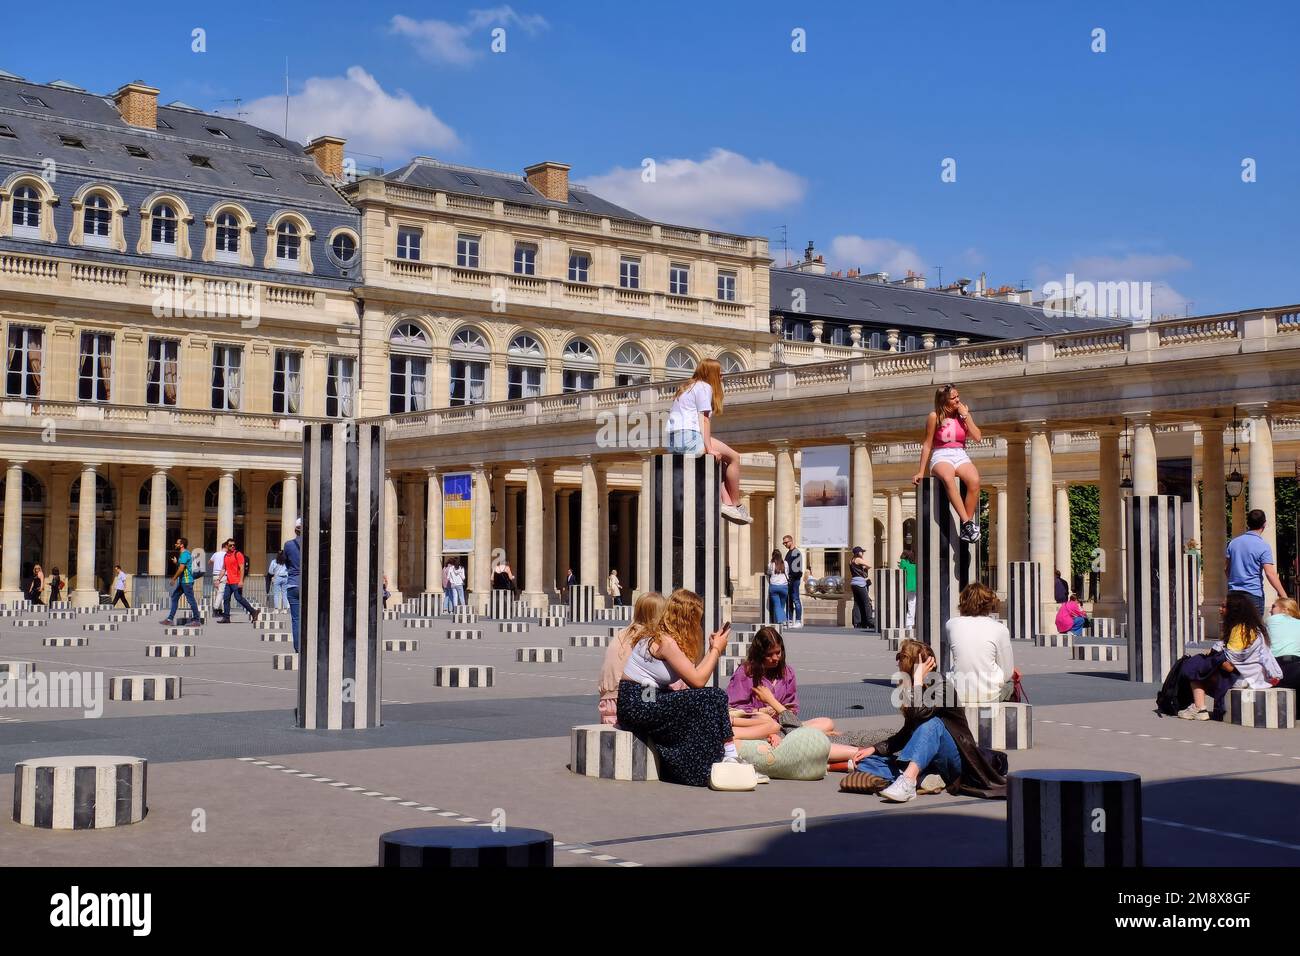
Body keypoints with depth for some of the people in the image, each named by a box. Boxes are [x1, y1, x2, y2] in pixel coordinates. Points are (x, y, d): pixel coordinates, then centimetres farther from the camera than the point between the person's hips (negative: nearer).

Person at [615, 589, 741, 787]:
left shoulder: (671, 639, 11)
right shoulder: (665, 641, -16)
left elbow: (694, 678, 5)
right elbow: (698, 680, -16)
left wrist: (712, 649, 10)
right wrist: (717, 650, -6)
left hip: (649, 700, 9)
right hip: (637, 705, -9)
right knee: (714, 698, -17)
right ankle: (729, 756, -7)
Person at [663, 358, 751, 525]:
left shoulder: (687, 387, 28)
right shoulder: (705, 387, 1)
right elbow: (704, 418, -9)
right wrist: (709, 448, -15)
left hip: (672, 441, 9)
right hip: (689, 437, -9)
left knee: (720, 461, 20)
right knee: (733, 457, 2)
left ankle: (727, 503, 2)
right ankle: (736, 505, 2)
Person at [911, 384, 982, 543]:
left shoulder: (963, 414, 12)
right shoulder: (934, 417, 3)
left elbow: (977, 437, 2)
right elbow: (927, 445, 6)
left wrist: (966, 416, -2)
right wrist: (921, 471, 5)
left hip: (961, 456, 3)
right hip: (941, 457, -3)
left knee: (974, 481, -33)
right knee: (948, 479, -41)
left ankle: (966, 529, -32)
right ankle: (967, 523, -45)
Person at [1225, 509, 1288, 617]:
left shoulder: (1233, 542, 6)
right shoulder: (1263, 546, -10)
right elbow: (1270, 573, -17)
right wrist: (1283, 595, -16)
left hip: (1233, 592, 5)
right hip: (1254, 594, -5)